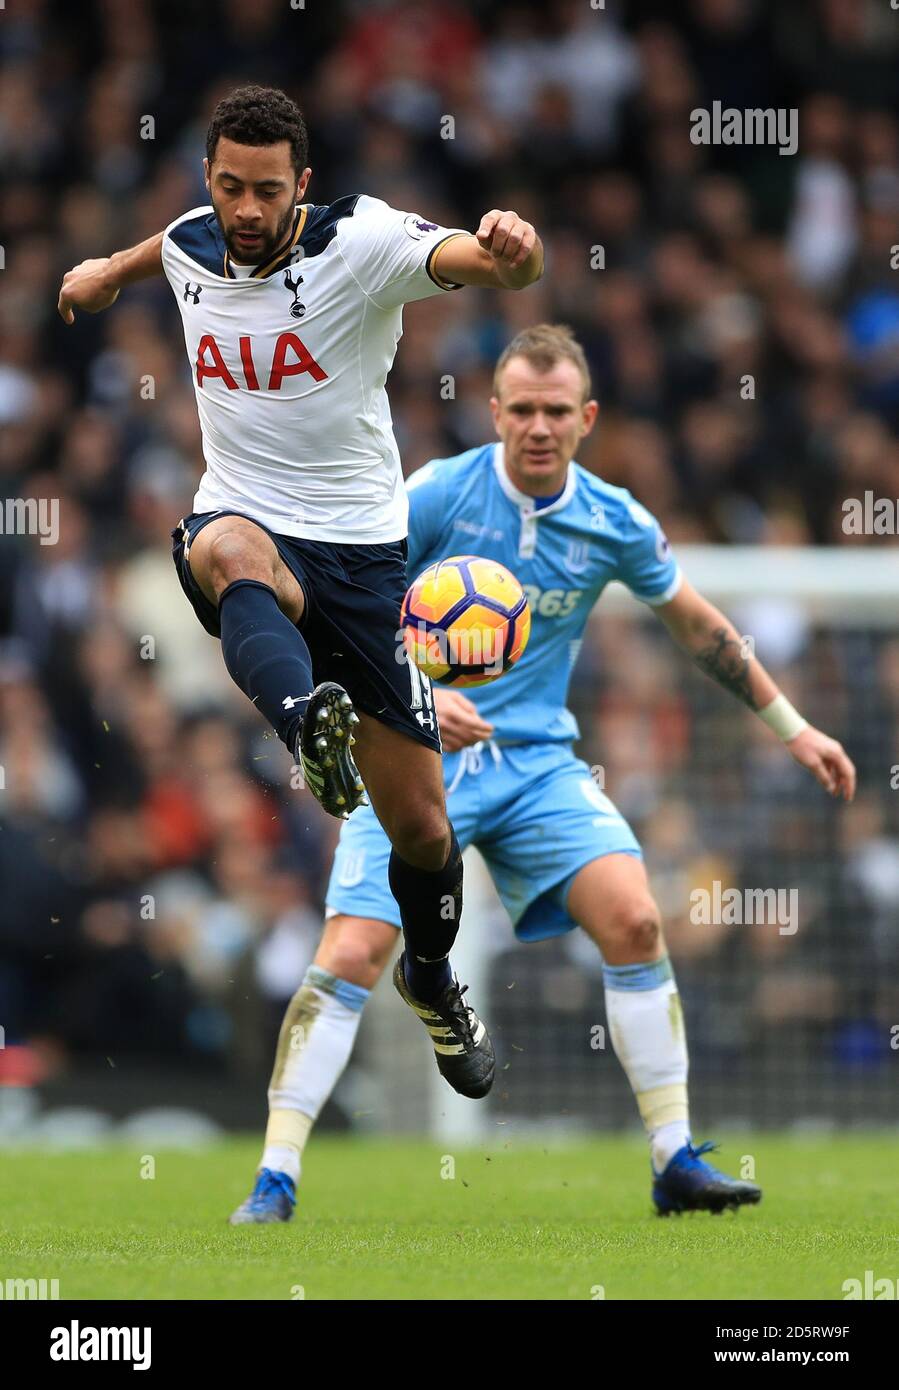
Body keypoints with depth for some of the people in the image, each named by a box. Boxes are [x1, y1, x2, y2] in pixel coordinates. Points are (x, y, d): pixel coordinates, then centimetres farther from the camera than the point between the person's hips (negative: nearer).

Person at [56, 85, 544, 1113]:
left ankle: (434, 981, 37)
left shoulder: (362, 244, -13)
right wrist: (110, 270, 43)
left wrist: (511, 254, -54)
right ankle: (309, 723, -70)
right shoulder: (190, 247, 2)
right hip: (245, 525, 1)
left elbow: (476, 260, -32)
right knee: (229, 550, -42)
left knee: (420, 828, 5)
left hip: (362, 547, -1)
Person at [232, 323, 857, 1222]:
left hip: (537, 760, 3)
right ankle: (274, 1182, -6)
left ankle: (675, 1164, -6)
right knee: (349, 960, -16)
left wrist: (792, 728, 19)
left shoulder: (615, 524, 0)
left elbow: (700, 627, 16)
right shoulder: (433, 497, -11)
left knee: (633, 919, -16)